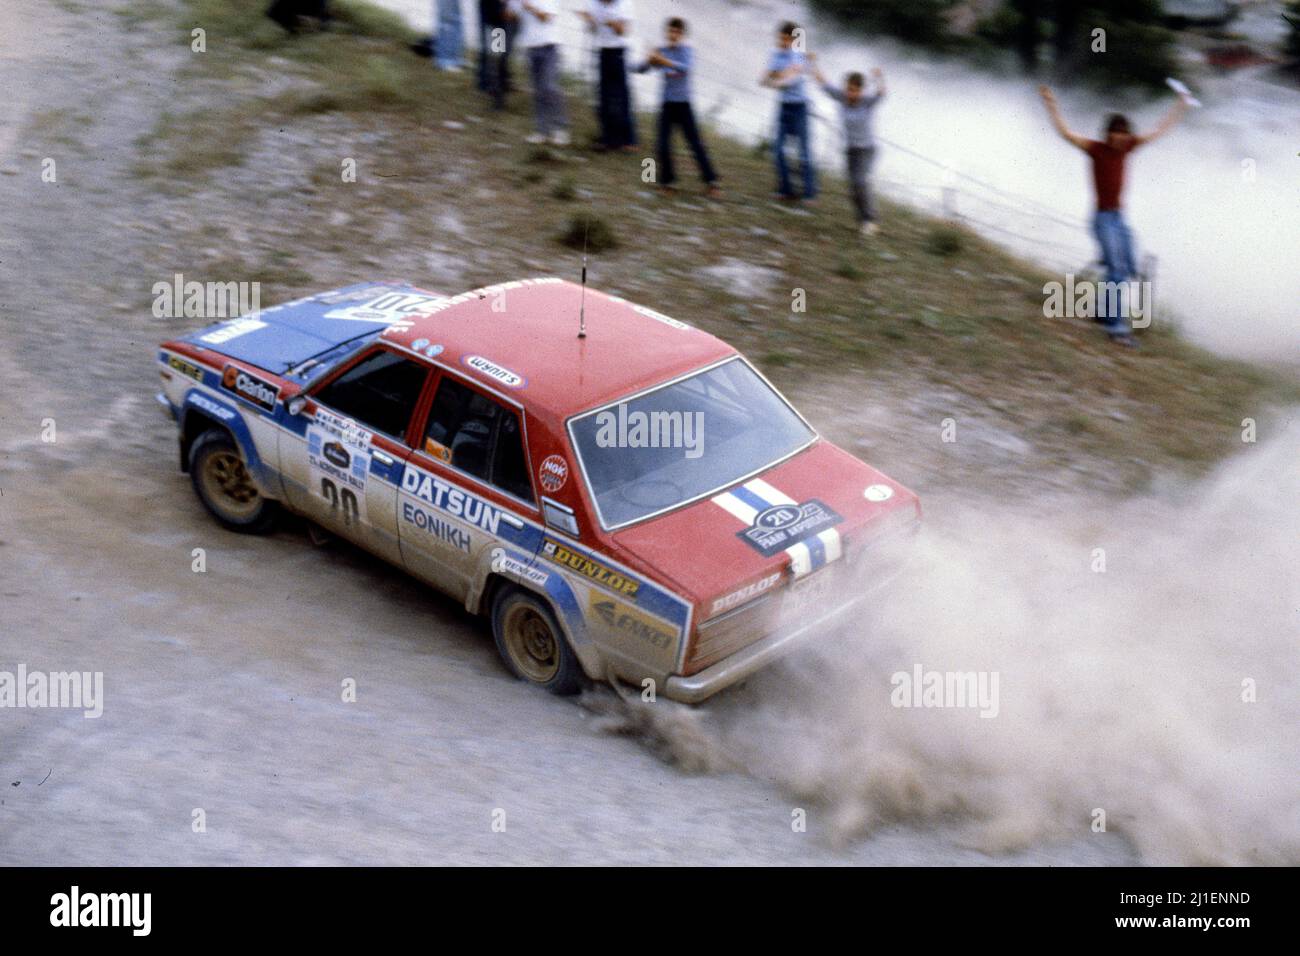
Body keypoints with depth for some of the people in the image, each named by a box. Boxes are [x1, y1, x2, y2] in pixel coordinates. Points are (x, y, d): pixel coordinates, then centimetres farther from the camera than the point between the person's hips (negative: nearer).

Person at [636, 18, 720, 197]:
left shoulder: (686, 51, -5)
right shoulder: (660, 51, 3)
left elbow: (686, 68, -25)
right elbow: (640, 69, 0)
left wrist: (664, 61, -34)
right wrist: (650, 61, -21)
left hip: (683, 104, -2)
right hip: (667, 104, 2)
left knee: (696, 144, -2)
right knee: (664, 145, -3)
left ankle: (710, 181, 3)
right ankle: (667, 181, 13)